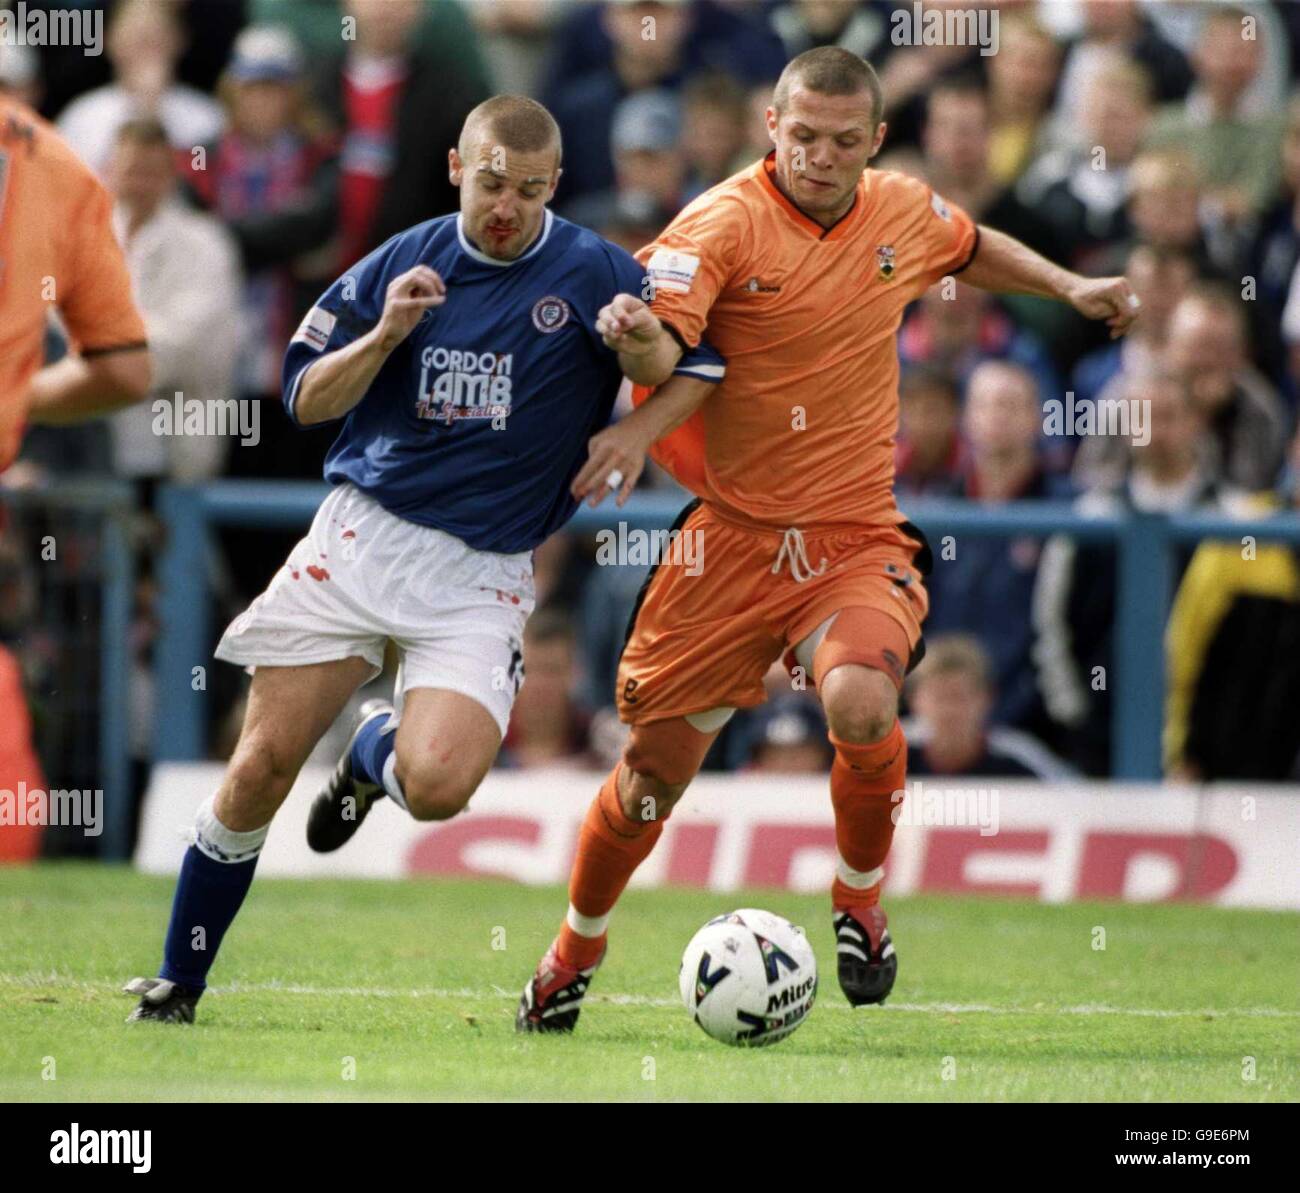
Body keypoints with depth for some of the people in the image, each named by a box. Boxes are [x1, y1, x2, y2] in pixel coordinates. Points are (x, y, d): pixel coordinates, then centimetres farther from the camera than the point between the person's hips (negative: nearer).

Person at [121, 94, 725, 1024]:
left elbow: (700, 368, 6)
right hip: (360, 537, 2)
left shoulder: (593, 274, -2)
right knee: (260, 771, -5)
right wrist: (385, 335, -12)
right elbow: (306, 399, 6)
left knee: (437, 784, -23)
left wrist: (635, 433, -13)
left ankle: (376, 751, 15)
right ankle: (177, 985, 11)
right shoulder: (403, 265, 5)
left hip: (484, 572, -2)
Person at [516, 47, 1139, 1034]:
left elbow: (969, 247, 30)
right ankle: (574, 956, 31)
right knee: (655, 767, 4)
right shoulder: (727, 222, -12)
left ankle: (861, 900, 0)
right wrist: (645, 337, -48)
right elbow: (664, 348, -27)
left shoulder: (903, 213, 4)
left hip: (858, 537, 2)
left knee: (861, 705, -29)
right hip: (731, 535, -2)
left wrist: (1070, 287, 26)